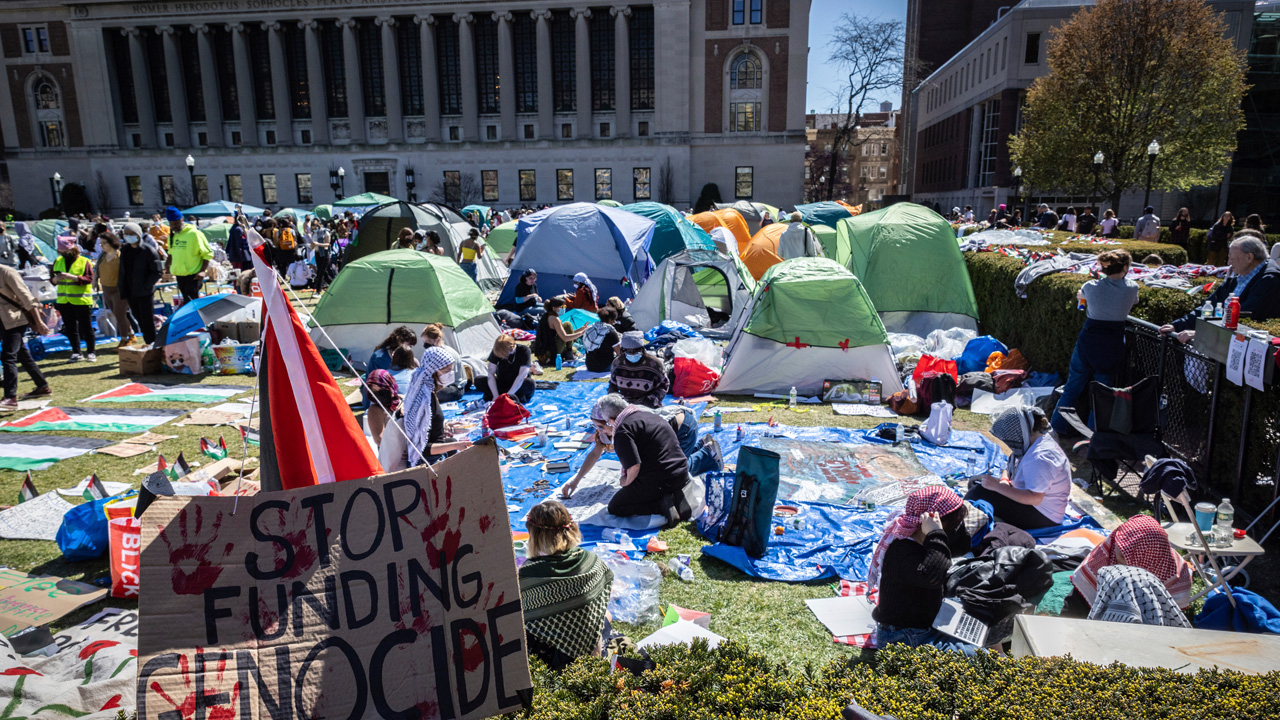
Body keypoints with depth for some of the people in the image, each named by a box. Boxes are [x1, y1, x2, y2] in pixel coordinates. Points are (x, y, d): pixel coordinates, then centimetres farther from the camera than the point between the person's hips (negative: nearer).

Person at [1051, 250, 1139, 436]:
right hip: (1113, 346, 0)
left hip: (1088, 342, 0)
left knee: (1073, 386, 11)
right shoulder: (1131, 288, -7)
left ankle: (1059, 425, 18)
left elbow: (1080, 295, 17)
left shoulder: (1091, 287, -7)